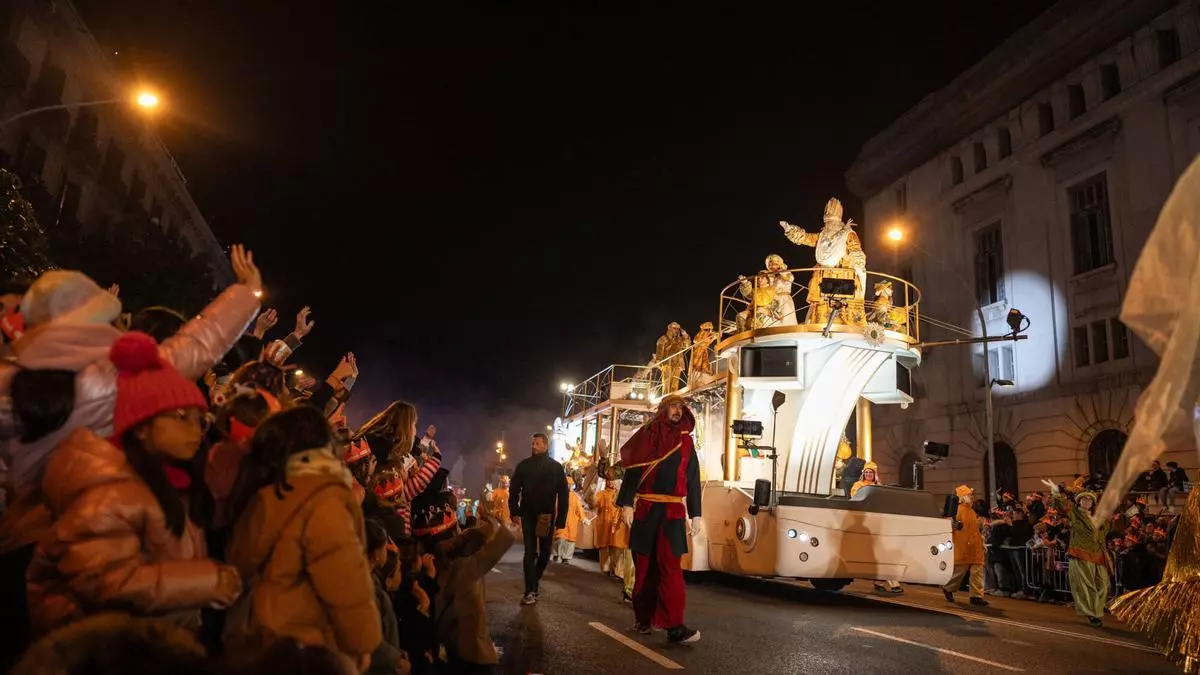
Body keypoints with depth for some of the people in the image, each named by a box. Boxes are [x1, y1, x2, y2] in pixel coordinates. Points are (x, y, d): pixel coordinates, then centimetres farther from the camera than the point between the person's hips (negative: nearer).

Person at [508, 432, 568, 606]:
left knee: (545, 552, 8)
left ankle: (534, 581, 30)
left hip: (547, 516, 1)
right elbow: (514, 490, 4)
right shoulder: (523, 465, 2)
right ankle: (530, 591, -3)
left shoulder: (556, 467, 0)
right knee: (530, 552, -4)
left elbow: (563, 494, -1)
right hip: (528, 515, -1)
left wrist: (561, 519, -7)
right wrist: (514, 512, -7)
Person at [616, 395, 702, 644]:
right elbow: (632, 470, 0)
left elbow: (693, 480, 14)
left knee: (670, 568, -8)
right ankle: (644, 619, 19)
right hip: (645, 510, -1)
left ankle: (674, 626, -13)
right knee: (645, 567, 7)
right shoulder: (646, 435, 6)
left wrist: (696, 514, 8)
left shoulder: (686, 442, 13)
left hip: (673, 512, 1)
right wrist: (627, 503, -10)